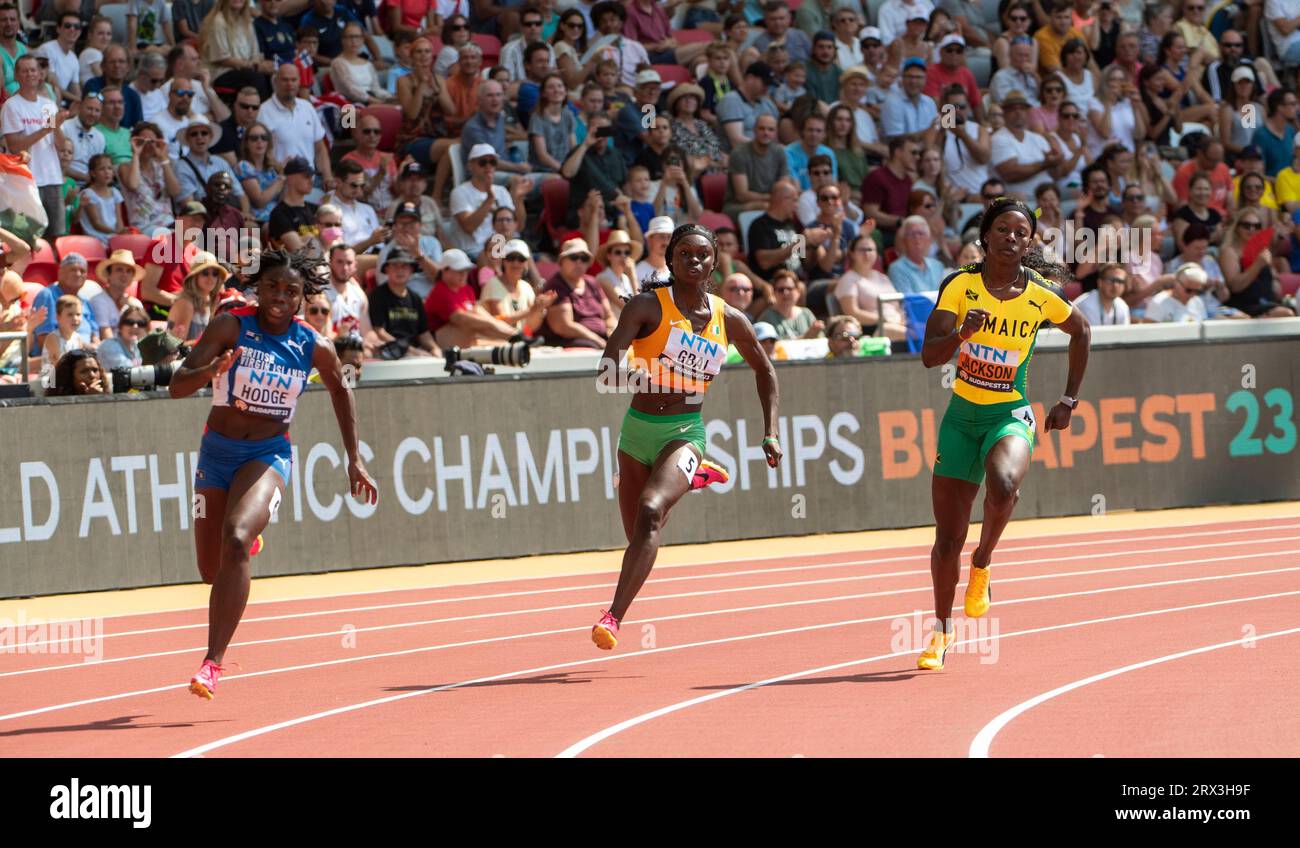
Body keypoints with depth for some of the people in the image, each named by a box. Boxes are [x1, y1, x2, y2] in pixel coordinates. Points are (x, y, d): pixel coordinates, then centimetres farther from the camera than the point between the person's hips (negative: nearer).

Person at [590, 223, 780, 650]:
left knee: (651, 511, -28)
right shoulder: (647, 306, -6)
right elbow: (610, 360, -20)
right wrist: (614, 372, -44)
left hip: (684, 433, -1)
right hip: (638, 427, 1)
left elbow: (764, 369, 20)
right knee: (639, 537, 7)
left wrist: (770, 433, 12)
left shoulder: (729, 319, 3)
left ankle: (614, 617, -36)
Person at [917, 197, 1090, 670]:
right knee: (948, 537, 4)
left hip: (1010, 416, -1)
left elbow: (1081, 332, 15)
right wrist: (962, 333, -34)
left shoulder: (1040, 298, -5)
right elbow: (929, 356, -14)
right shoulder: (960, 286, -7)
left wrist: (1069, 400, 12)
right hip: (962, 416, 1)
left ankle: (982, 563, -8)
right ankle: (943, 631, 25)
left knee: (1004, 483, -36)